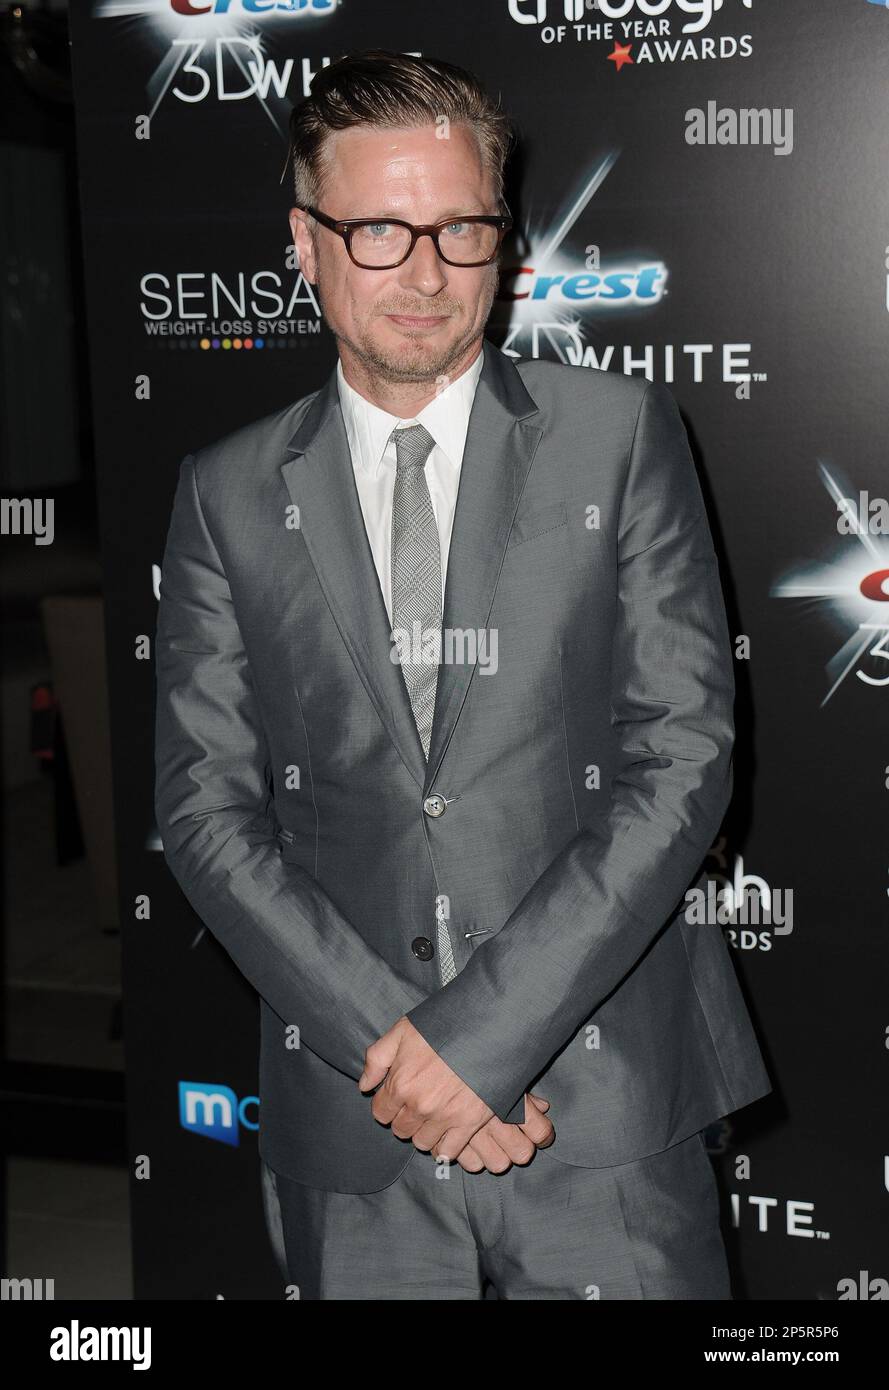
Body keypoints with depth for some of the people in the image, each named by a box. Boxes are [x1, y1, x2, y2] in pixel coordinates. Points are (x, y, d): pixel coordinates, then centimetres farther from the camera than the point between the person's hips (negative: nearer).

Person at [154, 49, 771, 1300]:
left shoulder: (620, 434, 1)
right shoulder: (229, 493, 5)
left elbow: (683, 757, -6)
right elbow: (206, 803, 1)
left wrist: (483, 1027, -12)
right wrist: (387, 1034, -11)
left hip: (604, 1099, -1)